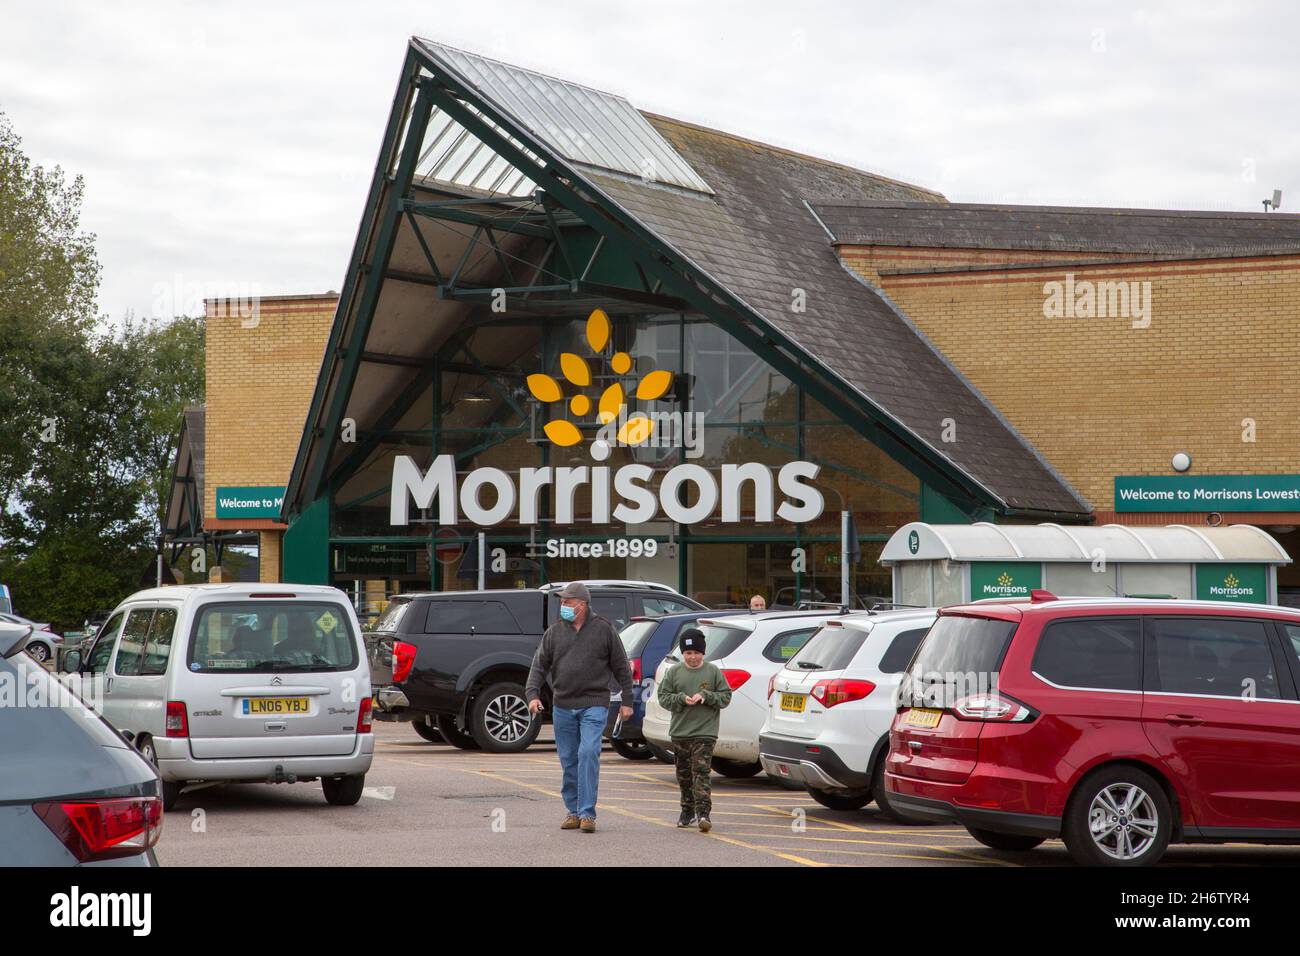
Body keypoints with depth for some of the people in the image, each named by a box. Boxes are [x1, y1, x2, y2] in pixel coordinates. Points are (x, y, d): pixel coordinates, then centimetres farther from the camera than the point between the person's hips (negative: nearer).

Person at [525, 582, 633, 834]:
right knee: (568, 761, 7)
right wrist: (532, 693, -9)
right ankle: (573, 811, 18)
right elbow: (539, 665, 7)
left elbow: (621, 666, 5)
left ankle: (587, 813, -14)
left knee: (588, 754, -16)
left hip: (594, 705, -4)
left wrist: (627, 701, 4)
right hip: (562, 706, 4)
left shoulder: (603, 629, 0)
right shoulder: (555, 632, 7)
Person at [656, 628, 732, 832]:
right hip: (679, 732, 3)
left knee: (701, 773, -12)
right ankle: (688, 812, 22)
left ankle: (703, 813, -18)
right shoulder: (674, 672, 6)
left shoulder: (713, 672, 2)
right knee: (684, 775, 10)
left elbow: (726, 697, 3)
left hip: (705, 733, -3)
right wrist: (682, 699, -12)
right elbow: (663, 697, 5)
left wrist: (706, 696, -13)